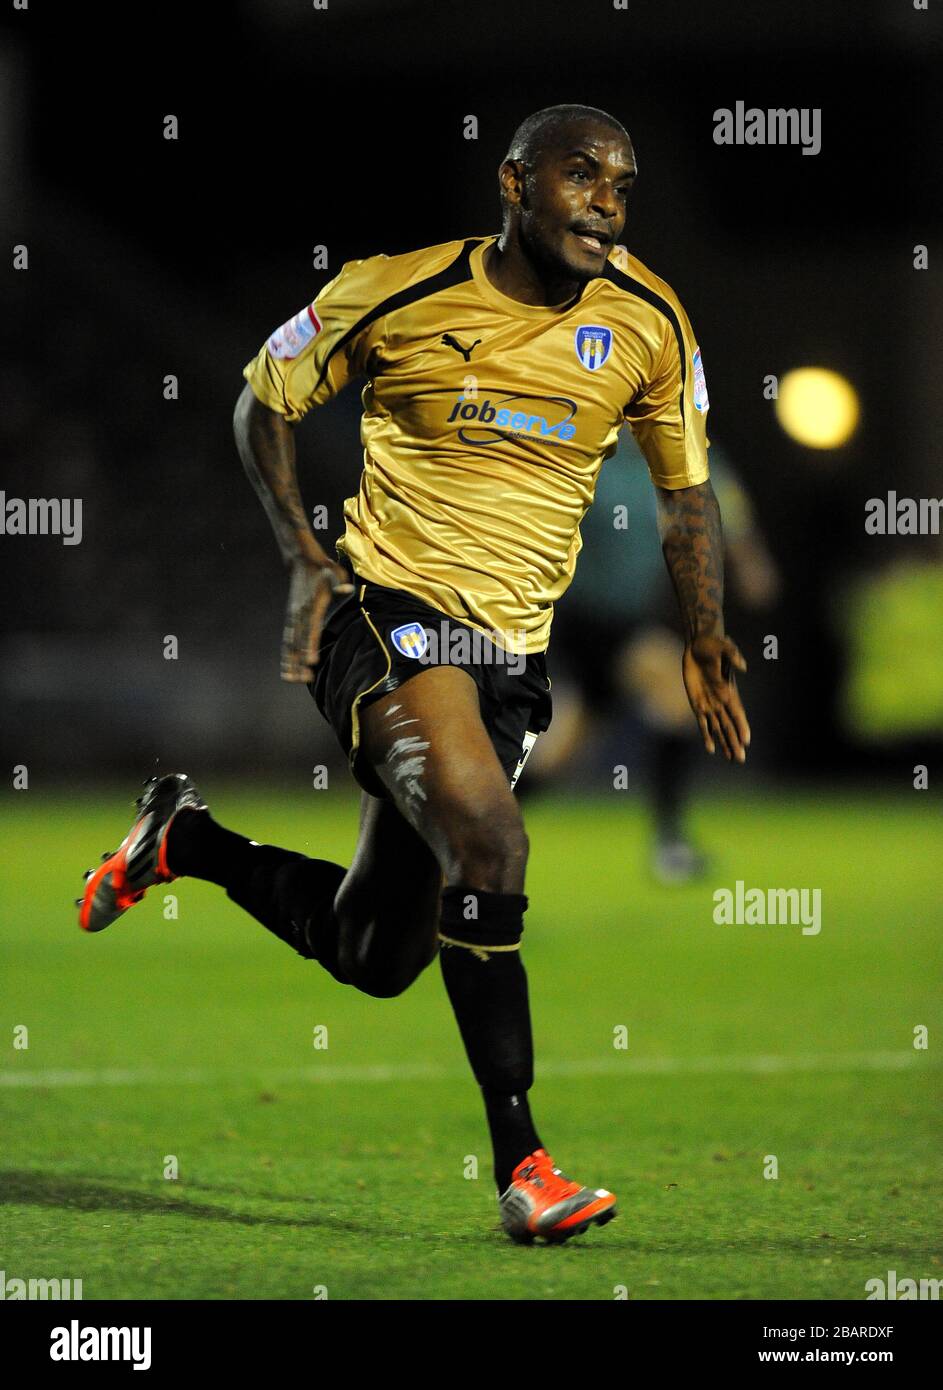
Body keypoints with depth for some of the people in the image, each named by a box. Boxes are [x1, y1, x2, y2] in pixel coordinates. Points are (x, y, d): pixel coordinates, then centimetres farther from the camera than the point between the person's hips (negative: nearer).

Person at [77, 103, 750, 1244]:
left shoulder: (648, 323, 0)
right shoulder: (399, 293, -8)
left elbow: (683, 484, 14)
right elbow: (264, 400, 6)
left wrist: (704, 642, 4)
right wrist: (304, 563, -4)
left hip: (511, 653, 5)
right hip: (388, 607, -5)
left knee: (377, 959, 9)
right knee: (486, 838, -30)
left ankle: (186, 839, 37)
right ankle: (521, 1162, -24)